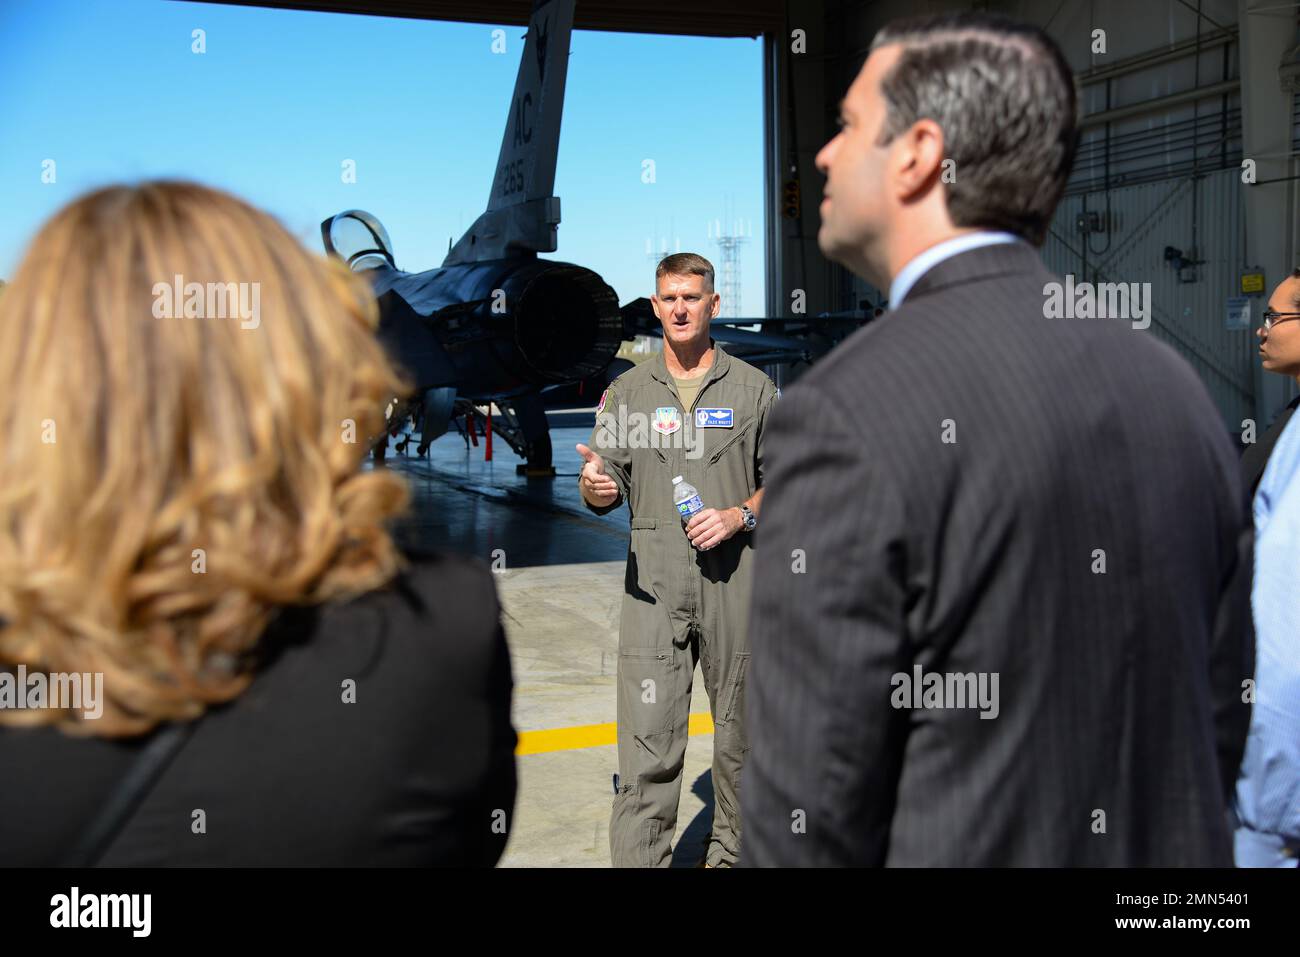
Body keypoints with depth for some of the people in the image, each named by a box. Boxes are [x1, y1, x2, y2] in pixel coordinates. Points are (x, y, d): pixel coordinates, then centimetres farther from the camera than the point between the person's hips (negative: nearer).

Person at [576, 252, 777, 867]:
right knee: (647, 737, -6)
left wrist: (738, 516, -9)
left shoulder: (753, 389, 7)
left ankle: (731, 851, 25)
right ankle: (639, 861, -1)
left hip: (734, 577, 0)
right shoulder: (626, 392, 10)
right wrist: (594, 485, -14)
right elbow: (603, 495, 10)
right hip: (654, 584, 0)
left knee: (738, 729, 9)